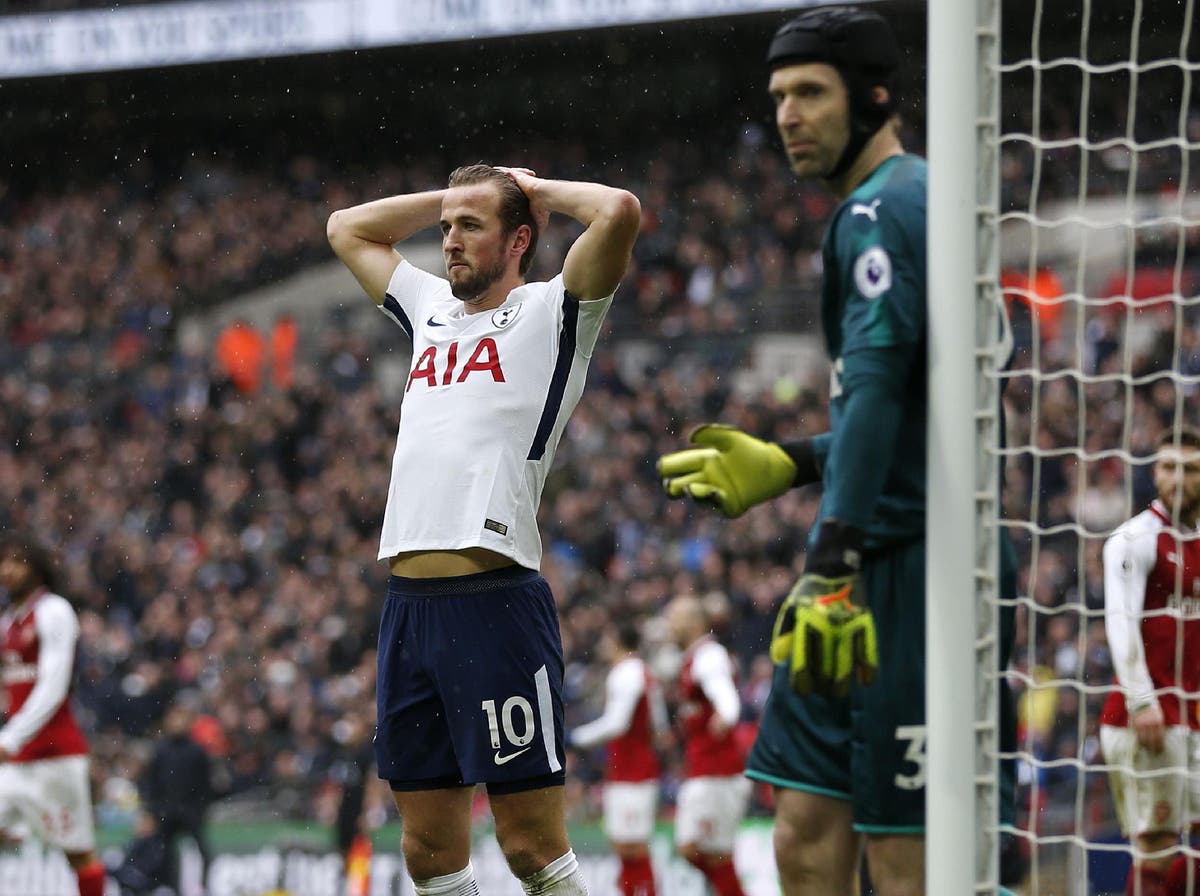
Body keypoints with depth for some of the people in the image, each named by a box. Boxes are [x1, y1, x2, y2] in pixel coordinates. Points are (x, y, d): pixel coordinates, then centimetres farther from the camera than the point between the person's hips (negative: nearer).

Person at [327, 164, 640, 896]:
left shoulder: (549, 314, 3)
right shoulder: (432, 311, 22)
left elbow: (620, 212, -13)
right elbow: (348, 228, 36)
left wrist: (535, 190, 6)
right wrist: (456, 194, 25)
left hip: (496, 604, -7)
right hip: (408, 606, 7)